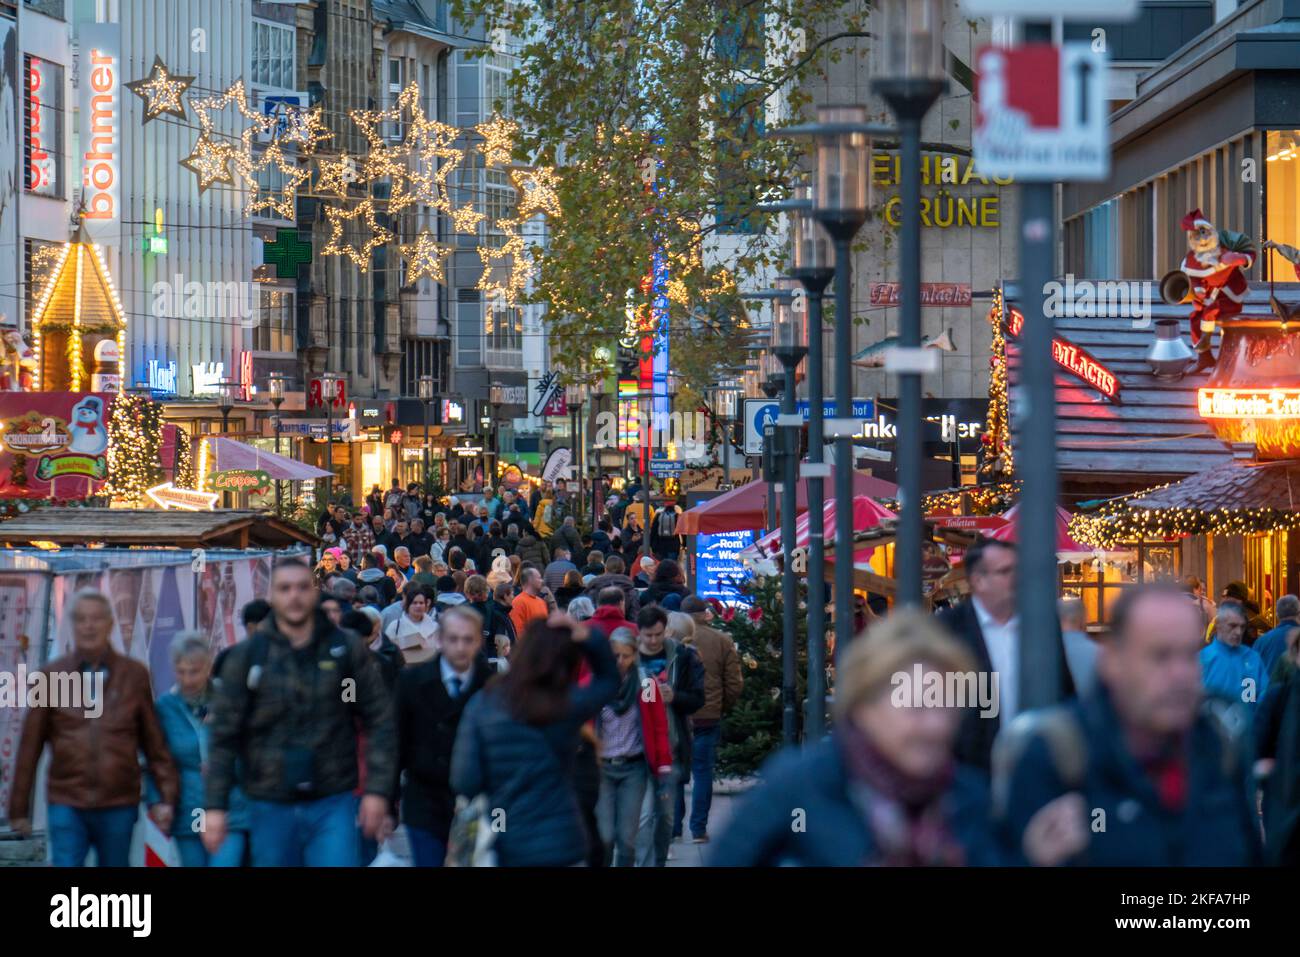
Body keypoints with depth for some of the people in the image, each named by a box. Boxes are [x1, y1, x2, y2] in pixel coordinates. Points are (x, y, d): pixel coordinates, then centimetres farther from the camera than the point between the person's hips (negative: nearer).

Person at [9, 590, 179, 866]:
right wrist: (19, 809, 6)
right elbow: (30, 747, 6)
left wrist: (166, 796, 0)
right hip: (66, 805, -1)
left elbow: (154, 742, 6)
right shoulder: (53, 675, 3)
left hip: (119, 805, 1)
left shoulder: (134, 675, 5)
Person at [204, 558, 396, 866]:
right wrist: (216, 805, -4)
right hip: (270, 807, 1)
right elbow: (224, 734, 2)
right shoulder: (246, 656, 2)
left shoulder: (345, 648, 2)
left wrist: (377, 789, -6)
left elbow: (380, 720, 2)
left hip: (333, 804, -1)